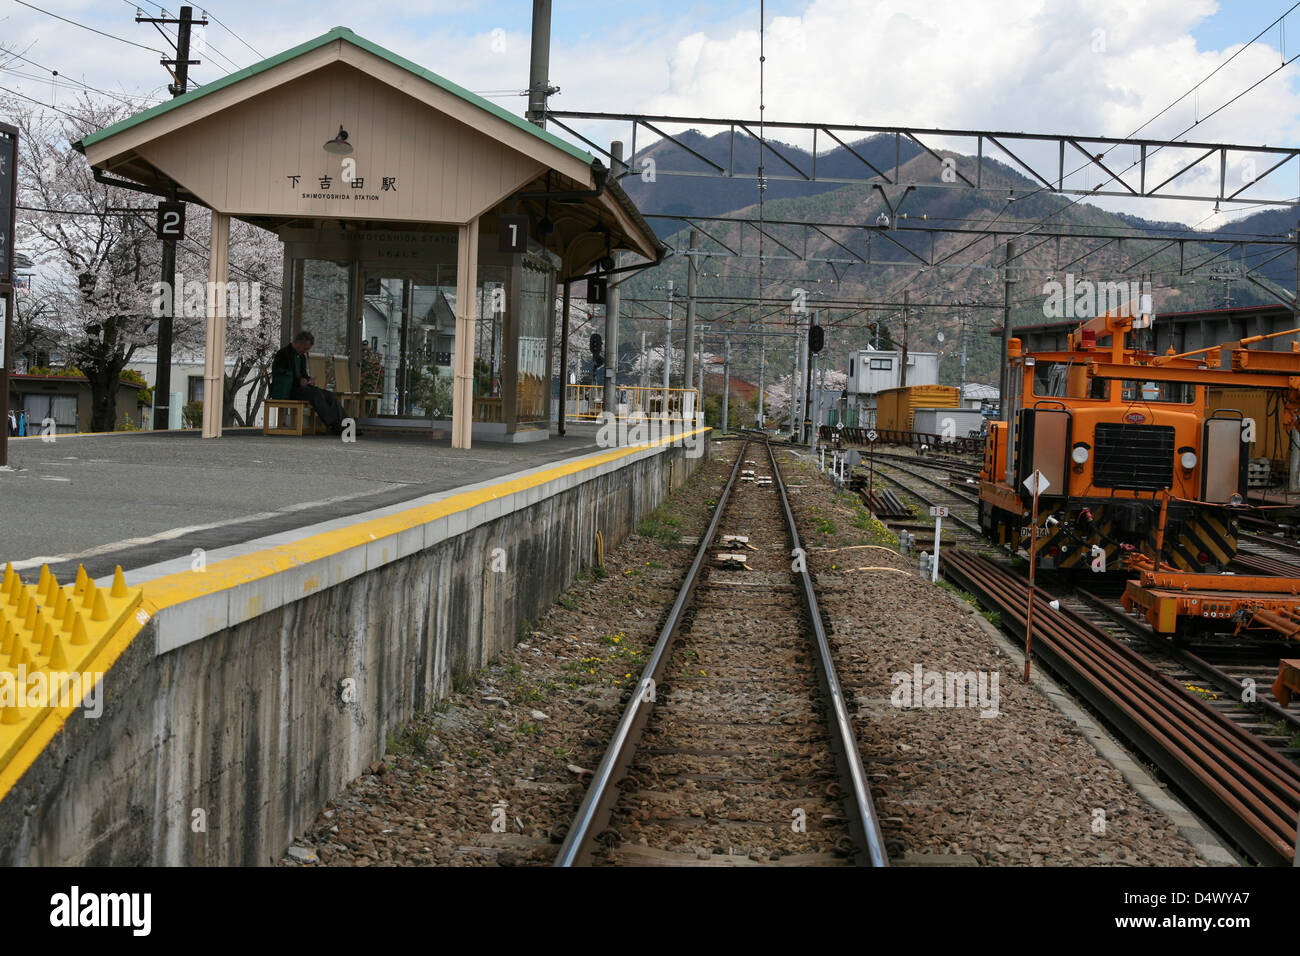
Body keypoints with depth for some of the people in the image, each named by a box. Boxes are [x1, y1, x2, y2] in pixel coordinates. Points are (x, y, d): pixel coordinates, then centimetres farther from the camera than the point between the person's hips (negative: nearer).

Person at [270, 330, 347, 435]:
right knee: (316, 394, -33)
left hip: (298, 387, 8)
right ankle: (332, 426, -37)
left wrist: (308, 380, 1)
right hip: (285, 390, -8)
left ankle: (342, 425, -26)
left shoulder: (302, 357, 20)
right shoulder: (283, 354, -7)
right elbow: (279, 376, -13)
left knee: (329, 395, -13)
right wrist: (299, 381, -22)